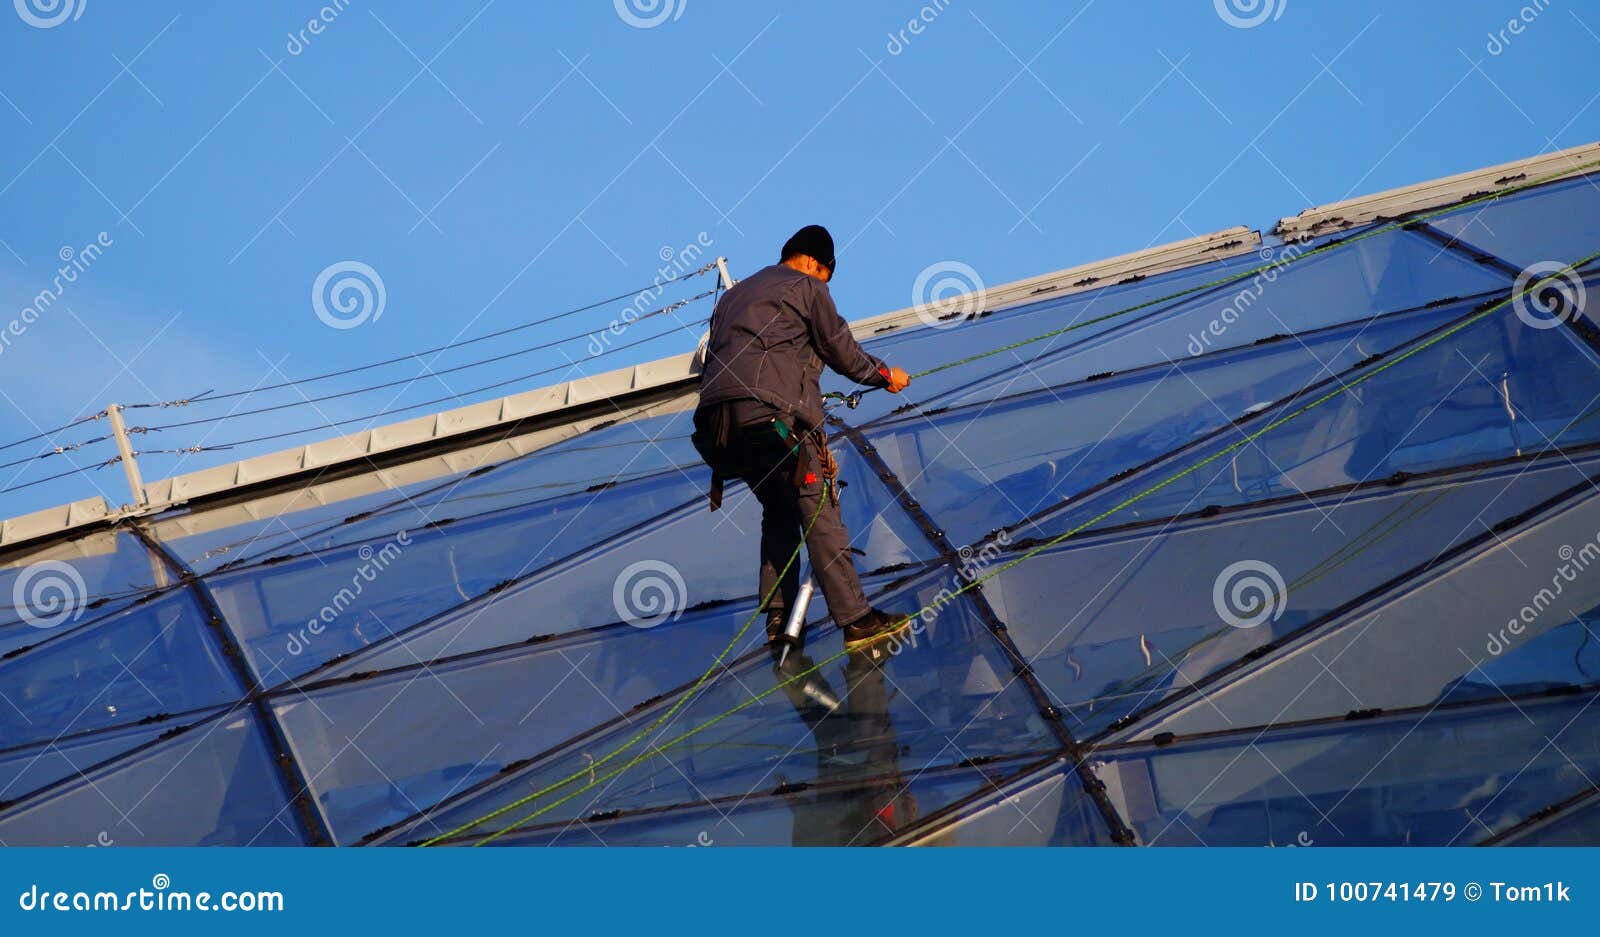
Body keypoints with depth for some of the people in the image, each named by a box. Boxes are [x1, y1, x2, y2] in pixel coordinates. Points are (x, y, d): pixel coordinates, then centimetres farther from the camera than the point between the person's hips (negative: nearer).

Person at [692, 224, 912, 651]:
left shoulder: (732, 296, 33)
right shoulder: (806, 286, 11)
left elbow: (711, 360, 31)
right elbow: (841, 350, 10)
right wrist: (885, 375, 25)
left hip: (716, 418, 7)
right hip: (770, 411, -7)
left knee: (779, 512, 18)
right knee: (818, 509, -9)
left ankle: (777, 619, 12)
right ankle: (856, 619, -14)